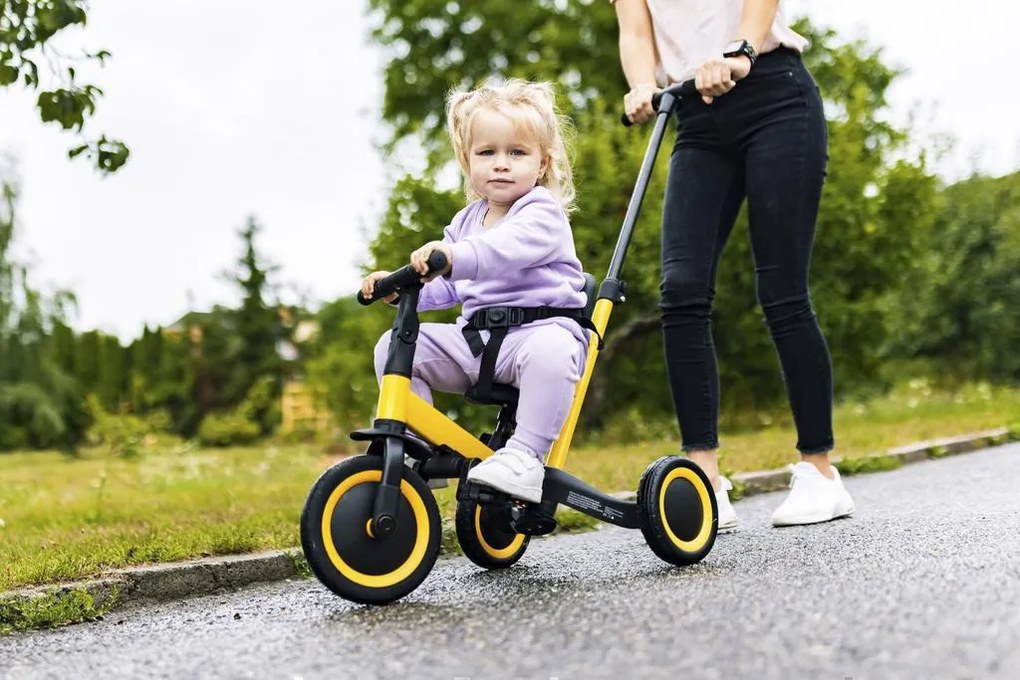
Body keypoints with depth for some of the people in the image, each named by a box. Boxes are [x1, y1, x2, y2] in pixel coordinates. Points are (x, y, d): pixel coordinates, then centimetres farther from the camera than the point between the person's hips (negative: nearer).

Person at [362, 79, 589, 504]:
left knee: (549, 349, -42)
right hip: (475, 337, 7)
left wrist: (456, 256, -47)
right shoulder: (466, 221, 19)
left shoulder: (542, 214, -6)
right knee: (394, 346, -7)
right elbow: (447, 286, 28)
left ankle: (525, 456, -34)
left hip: (540, 328, -7)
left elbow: (507, 248, -30)